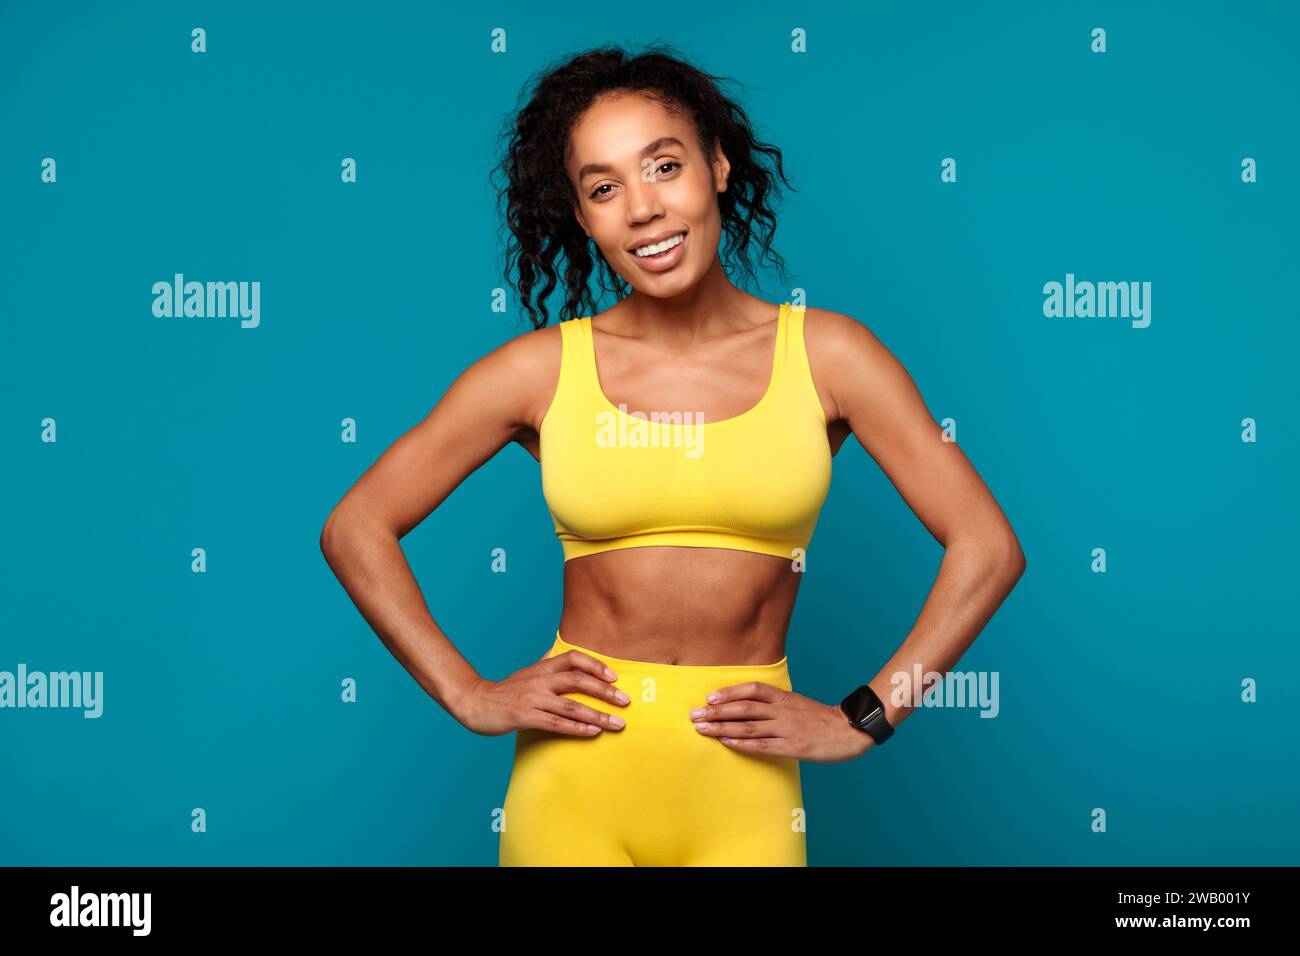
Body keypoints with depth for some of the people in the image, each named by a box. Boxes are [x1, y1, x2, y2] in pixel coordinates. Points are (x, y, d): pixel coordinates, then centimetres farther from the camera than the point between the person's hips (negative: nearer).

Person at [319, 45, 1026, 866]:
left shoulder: (826, 356, -3)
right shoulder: (542, 370, -3)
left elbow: (987, 548, -1)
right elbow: (356, 530, 3)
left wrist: (862, 719, -4)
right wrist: (470, 697, -2)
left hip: (744, 799, 0)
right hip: (573, 783, 0)